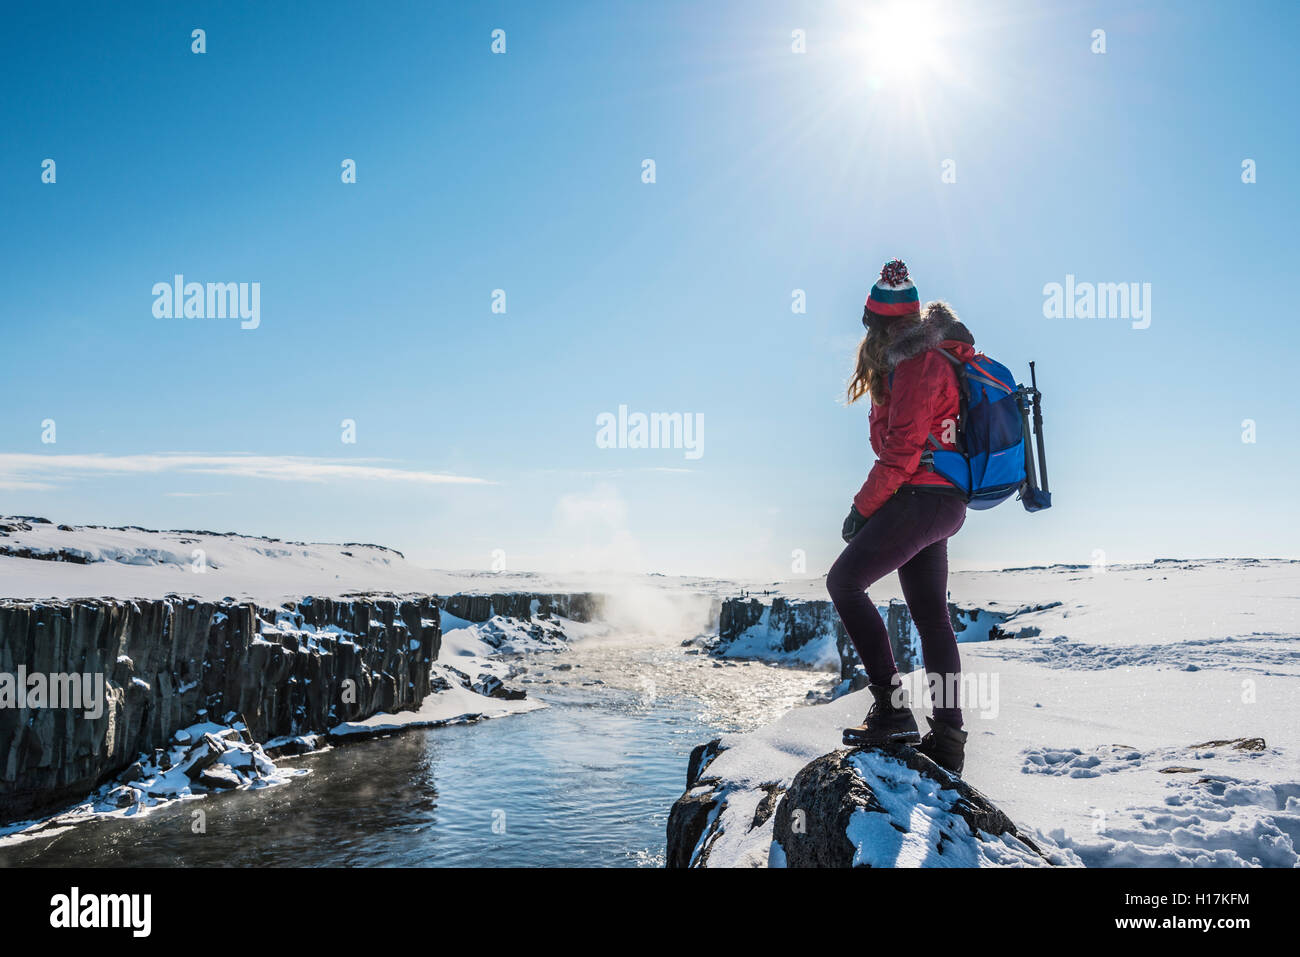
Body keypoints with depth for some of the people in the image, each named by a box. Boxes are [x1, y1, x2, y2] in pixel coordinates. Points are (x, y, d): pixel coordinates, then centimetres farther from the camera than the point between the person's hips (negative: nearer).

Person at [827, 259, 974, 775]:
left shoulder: (917, 364, -13)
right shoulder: (936, 357, 19)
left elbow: (901, 449, -18)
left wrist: (862, 507, -11)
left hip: (919, 497, -10)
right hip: (943, 502, 10)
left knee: (844, 581, -8)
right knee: (932, 617, 10)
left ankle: (892, 707, -11)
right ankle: (948, 739, 15)